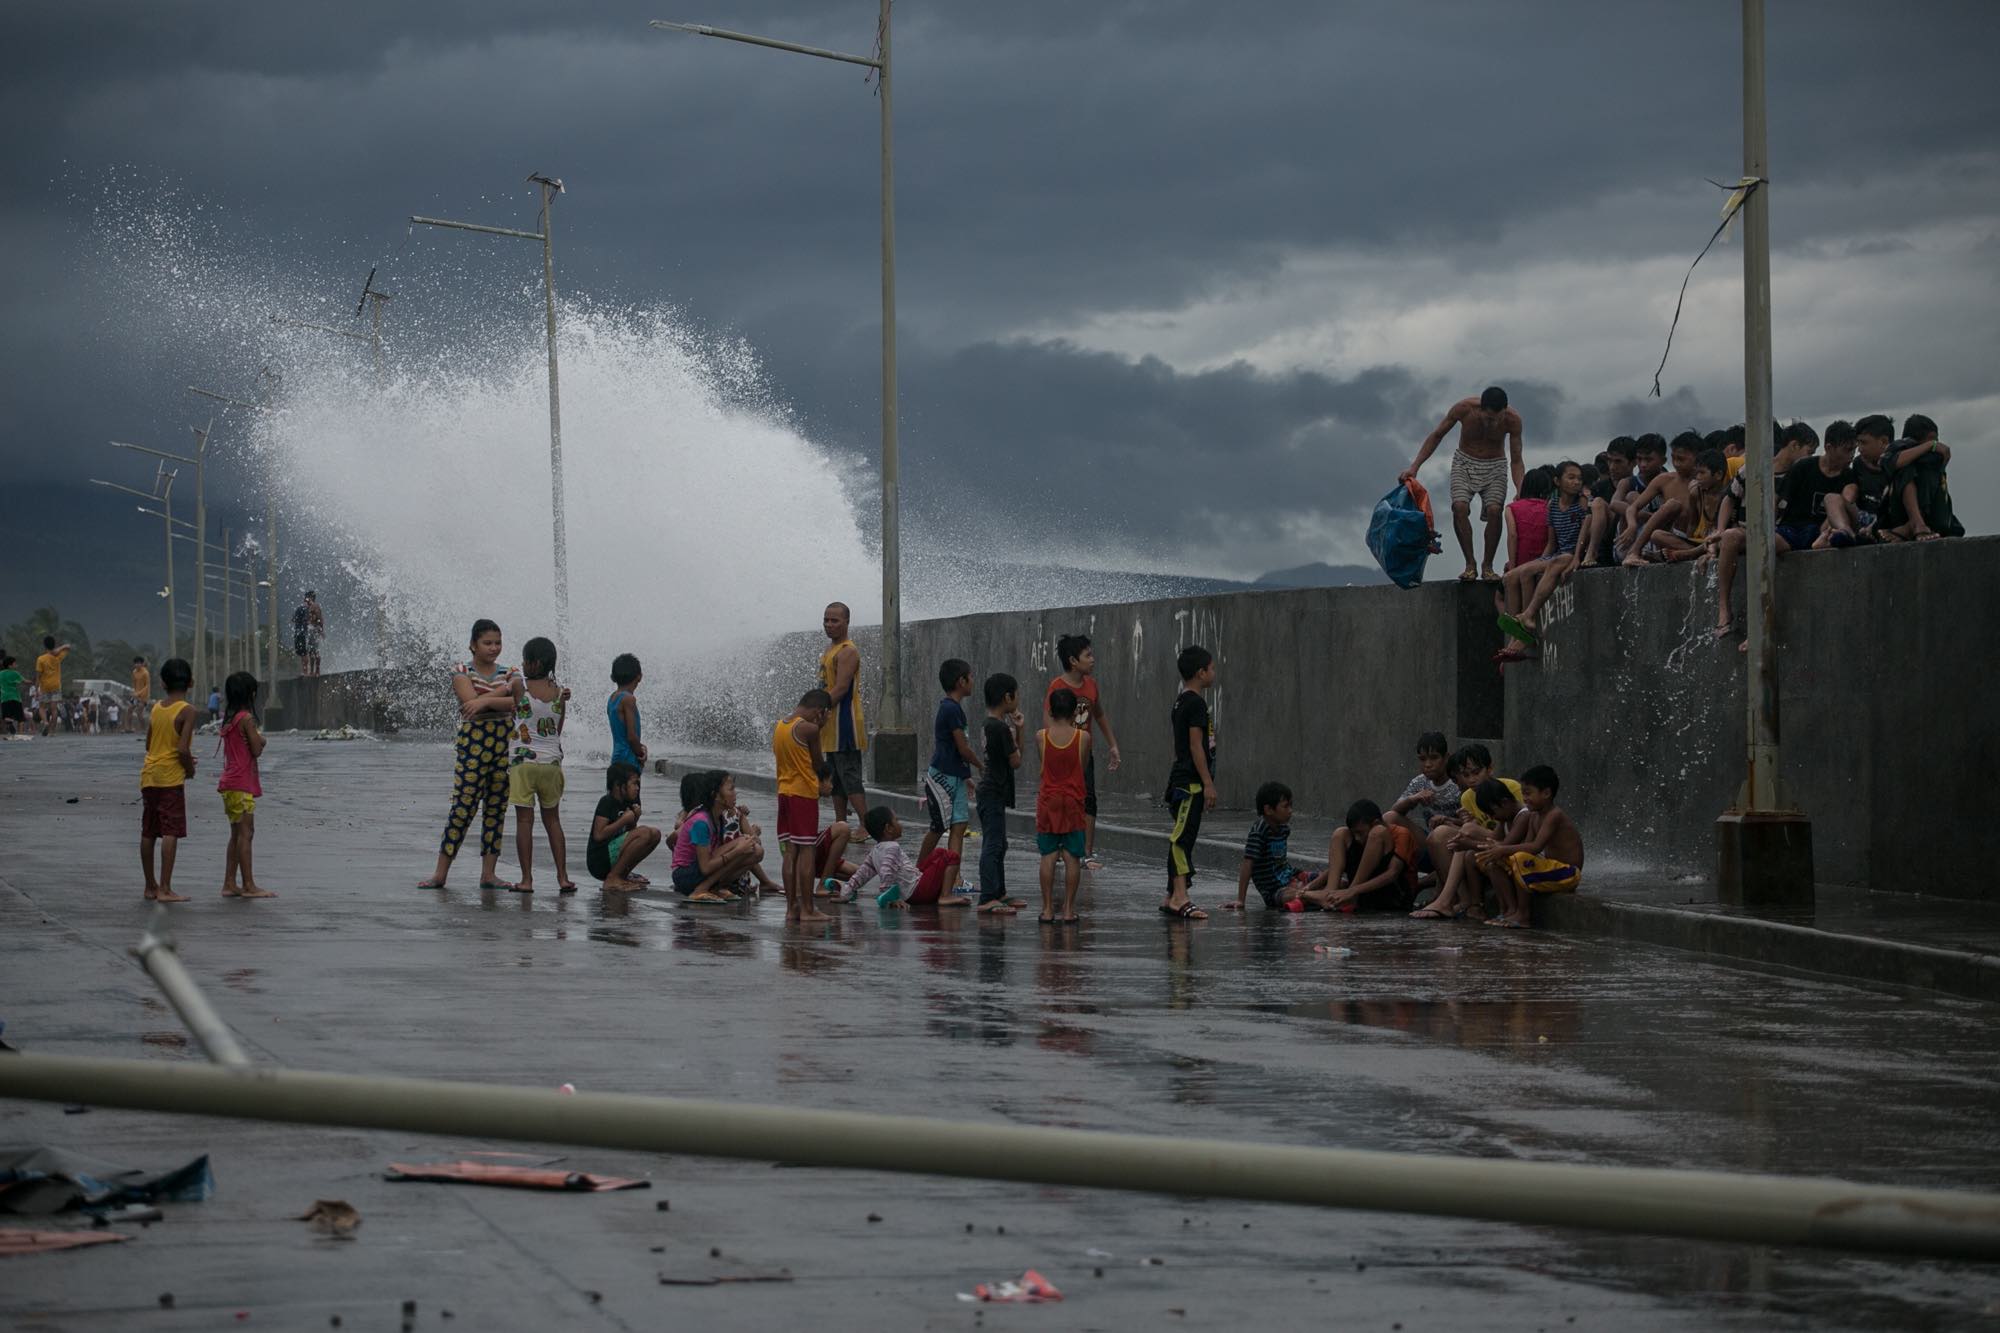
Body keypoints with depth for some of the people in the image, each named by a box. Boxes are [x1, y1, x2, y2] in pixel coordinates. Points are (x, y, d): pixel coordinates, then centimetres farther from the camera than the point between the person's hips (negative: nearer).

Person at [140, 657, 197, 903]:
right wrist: (190, 769, 0)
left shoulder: (156, 708, 9)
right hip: (171, 777, -7)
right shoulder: (187, 711, -11)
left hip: (149, 774, 7)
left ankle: (151, 887, 21)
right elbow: (183, 749, -19)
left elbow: (149, 744, 15)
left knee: (148, 833, 12)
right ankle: (165, 889, -13)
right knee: (170, 832, -7)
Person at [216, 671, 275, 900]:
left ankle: (230, 884, 13)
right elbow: (257, 750, -14)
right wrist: (261, 739, 5)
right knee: (246, 832, -7)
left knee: (237, 834, 13)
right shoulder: (246, 718, -14)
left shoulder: (229, 719, 13)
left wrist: (256, 739, 9)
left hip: (230, 782, 9)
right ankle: (249, 886, -7)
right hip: (242, 783, -9)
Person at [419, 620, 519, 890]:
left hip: (504, 743, 4)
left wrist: (485, 701, -18)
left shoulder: (509, 673, 11)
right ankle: (440, 872, -3)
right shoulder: (462, 672, 2)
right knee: (463, 808, -8)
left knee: (496, 808, 5)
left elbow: (516, 704, -7)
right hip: (473, 743, -4)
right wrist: (504, 690, -10)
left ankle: (488, 873, 9)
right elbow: (470, 702, -14)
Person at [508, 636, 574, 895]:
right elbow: (558, 730, 10)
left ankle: (526, 879, -3)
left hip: (522, 759, -4)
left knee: (524, 820, 0)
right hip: (552, 761, 4)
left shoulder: (519, 685, -8)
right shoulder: (559, 693, 3)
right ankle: (562, 876, 7)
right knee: (552, 819, 12)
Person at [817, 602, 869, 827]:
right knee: (835, 779, 12)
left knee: (849, 777, -12)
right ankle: (840, 825, 17)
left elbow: (841, 688, -21)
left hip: (844, 724, -10)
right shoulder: (829, 650, 18)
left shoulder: (848, 651, -13)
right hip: (831, 726, 10)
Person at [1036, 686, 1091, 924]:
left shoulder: (1041, 736, -5)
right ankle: (1069, 909, 1)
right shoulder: (1083, 737, -7)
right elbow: (1084, 766, 7)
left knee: (1048, 857, 4)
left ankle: (1047, 909, 3)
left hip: (1048, 800, 1)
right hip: (1073, 802, -1)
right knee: (1072, 857, 2)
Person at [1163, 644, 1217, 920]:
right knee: (1182, 838, -14)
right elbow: (1196, 745, -17)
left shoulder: (1181, 703, 17)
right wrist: (1209, 784, -17)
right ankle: (1179, 897, -20)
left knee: (1182, 839, 12)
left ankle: (1173, 898, 15)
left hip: (1181, 780, 10)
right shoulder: (1196, 703, -13)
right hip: (1191, 781, -10)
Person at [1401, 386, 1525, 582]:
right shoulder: (1463, 409, -23)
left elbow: (1516, 460, -13)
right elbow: (1436, 436, -7)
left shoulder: (1513, 420, -22)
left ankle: (1487, 565, -6)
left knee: (1494, 510, -23)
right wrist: (1414, 467, -11)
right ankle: (1470, 565, -13)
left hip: (1495, 466, 0)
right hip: (1465, 463, 0)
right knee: (1459, 507, -24)